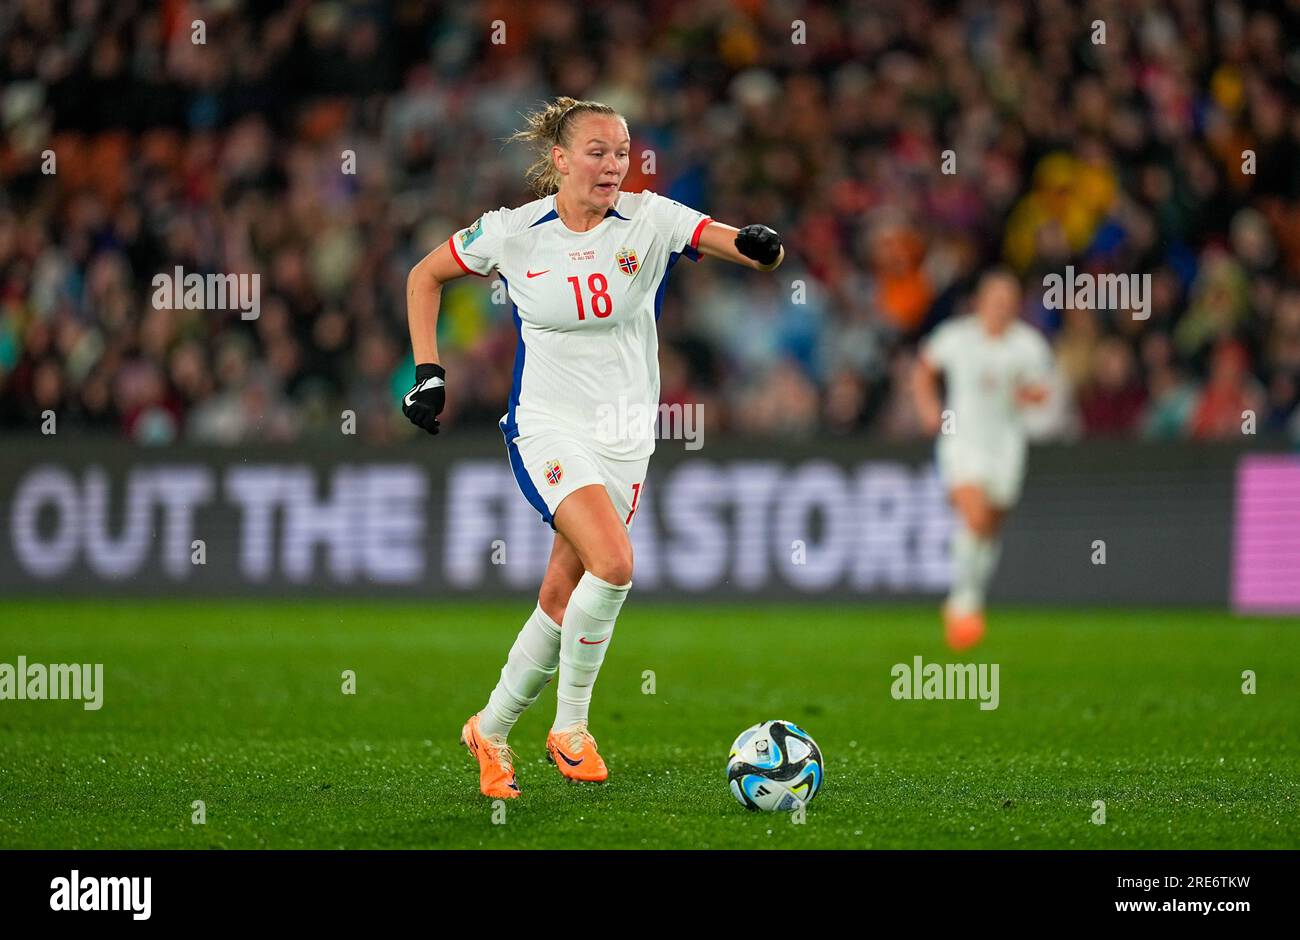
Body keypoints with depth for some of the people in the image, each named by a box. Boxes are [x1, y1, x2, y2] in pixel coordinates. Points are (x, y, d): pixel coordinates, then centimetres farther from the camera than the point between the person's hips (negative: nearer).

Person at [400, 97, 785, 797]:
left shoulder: (649, 221, -5)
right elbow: (425, 276, 9)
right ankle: (570, 724, -8)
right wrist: (427, 372, 2)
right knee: (614, 563, -25)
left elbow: (740, 245, -18)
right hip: (548, 427, -3)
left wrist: (762, 245, -42)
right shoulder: (511, 232, -6)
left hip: (625, 436, 3)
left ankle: (491, 730, 27)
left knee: (562, 599, 6)